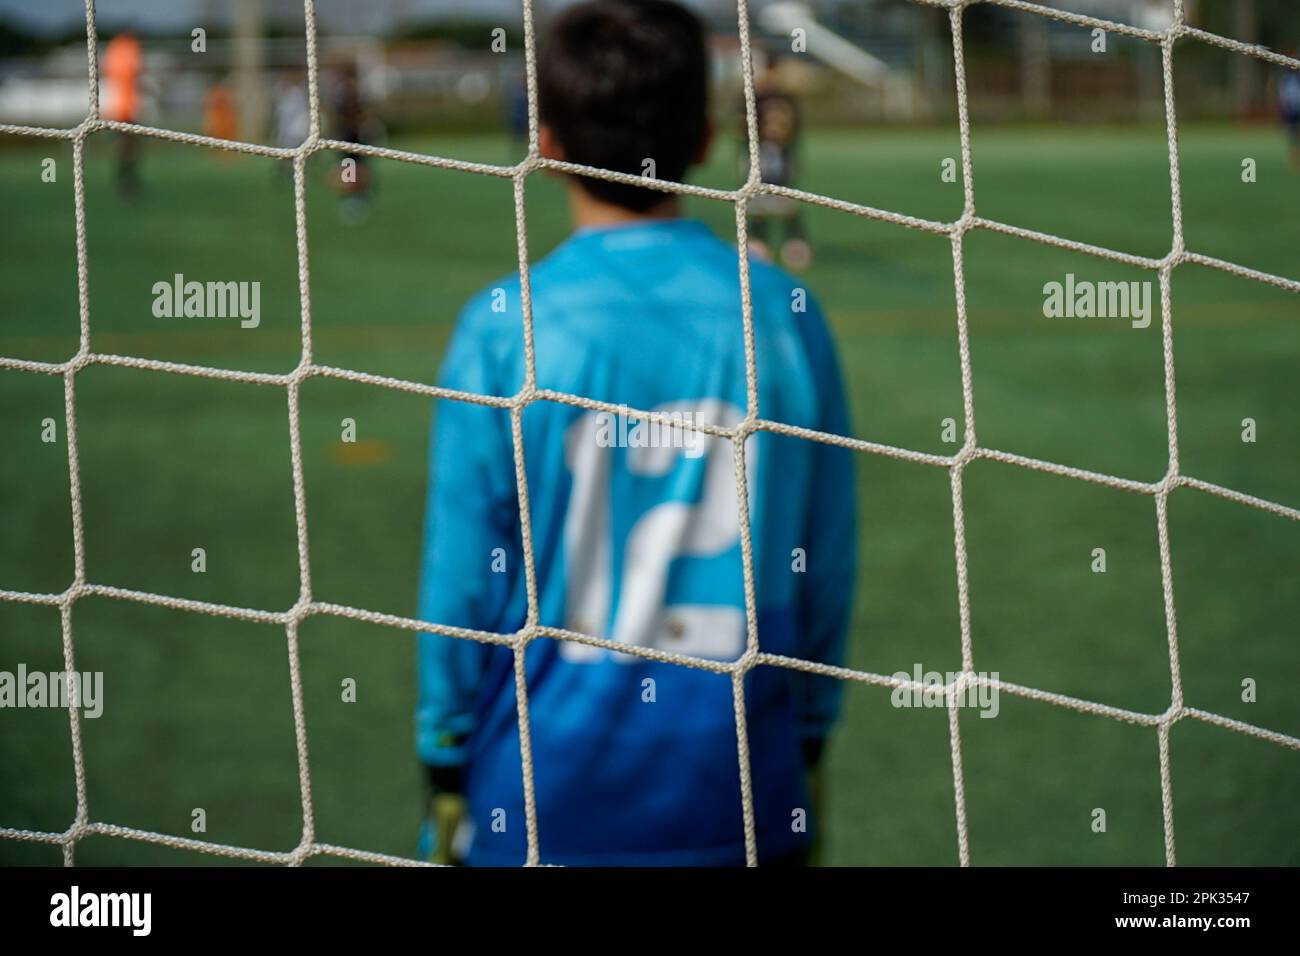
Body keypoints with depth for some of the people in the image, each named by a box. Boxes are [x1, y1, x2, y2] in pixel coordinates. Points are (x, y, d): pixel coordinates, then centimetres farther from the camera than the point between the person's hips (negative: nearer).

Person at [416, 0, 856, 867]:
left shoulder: (505, 331, -10)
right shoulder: (784, 318, -3)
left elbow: (462, 576, -5)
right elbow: (827, 565, 4)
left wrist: (445, 767, 6)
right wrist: (809, 742, 16)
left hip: (541, 795, -2)